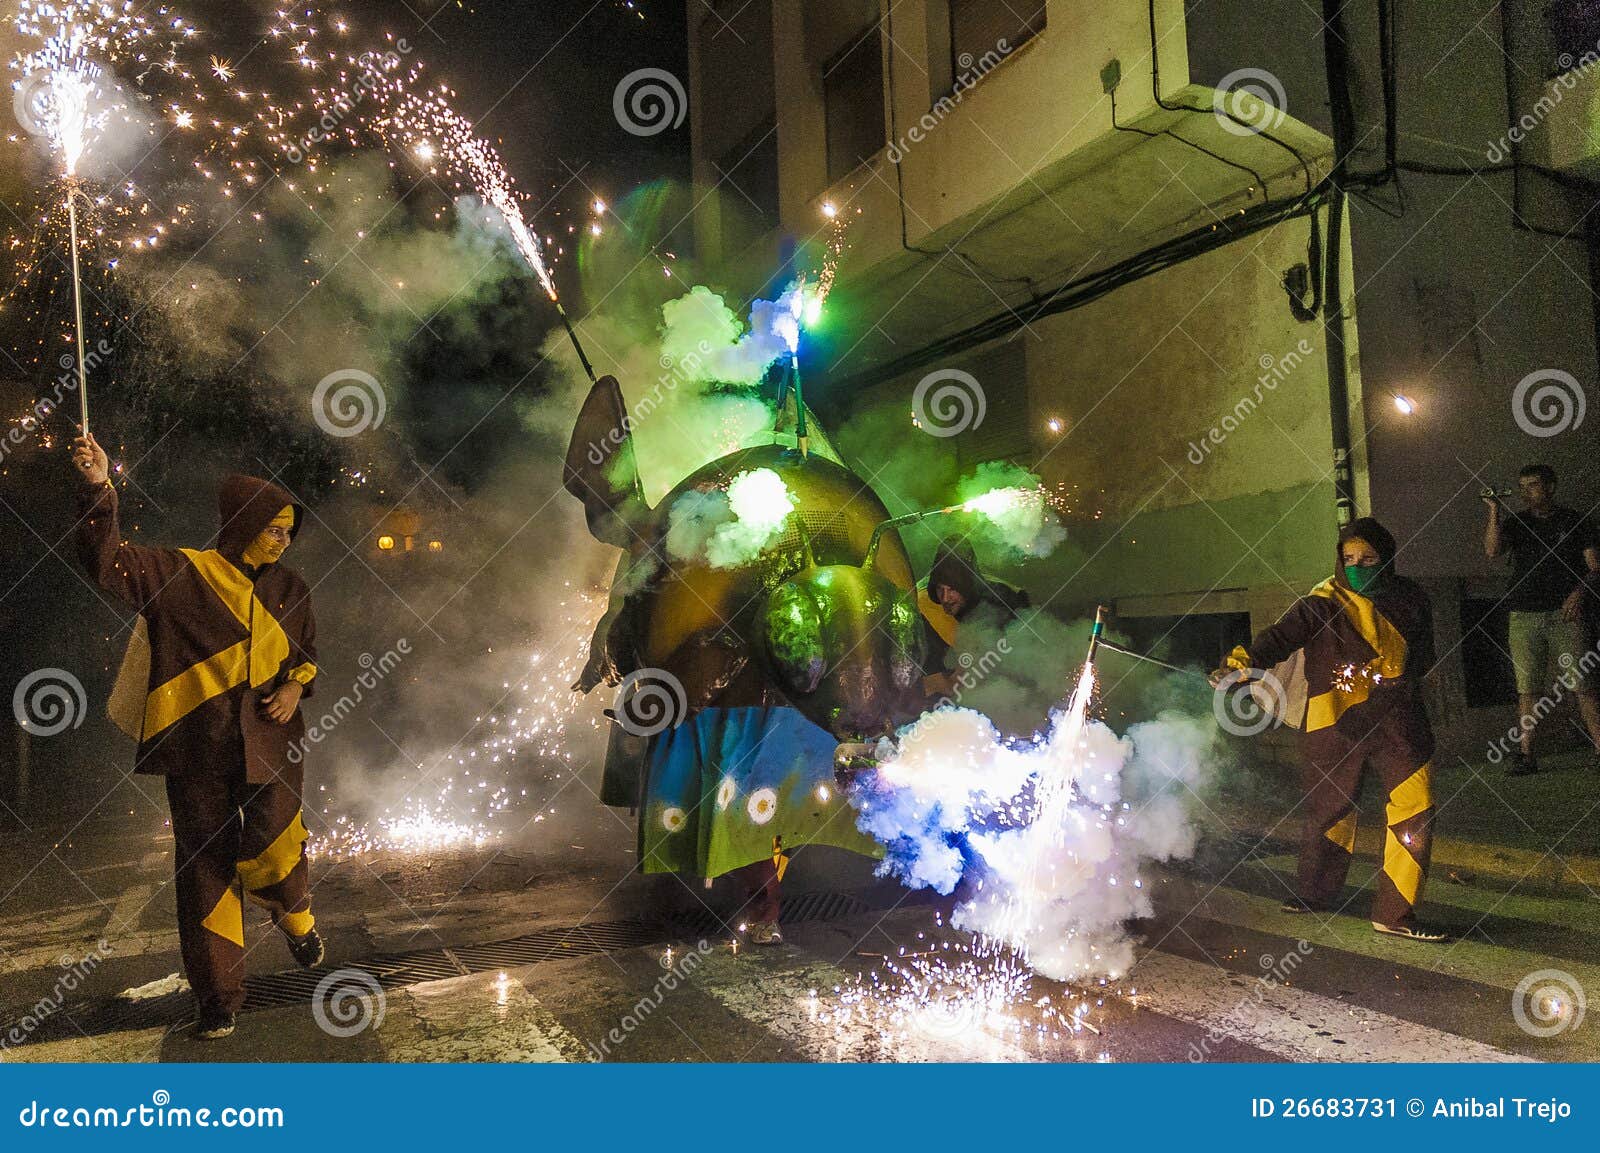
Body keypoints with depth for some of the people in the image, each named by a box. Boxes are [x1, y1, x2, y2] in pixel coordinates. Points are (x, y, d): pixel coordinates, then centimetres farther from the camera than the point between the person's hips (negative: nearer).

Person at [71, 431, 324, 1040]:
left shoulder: (289, 589, 10)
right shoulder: (178, 573, 0)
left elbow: (308, 652, 20)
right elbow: (107, 561, -12)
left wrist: (296, 686, 0)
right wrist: (99, 488, -23)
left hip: (270, 743, 1)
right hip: (197, 748, -1)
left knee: (272, 855, -13)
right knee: (205, 869, 5)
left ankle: (296, 915, 24)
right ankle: (219, 994, 19)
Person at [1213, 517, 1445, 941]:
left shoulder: (1409, 601, 6)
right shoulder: (1321, 604, -6)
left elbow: (1423, 656, 15)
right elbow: (1280, 637, -20)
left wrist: (1393, 675, -5)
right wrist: (1245, 661, -39)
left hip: (1395, 716, 3)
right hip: (1336, 720, -2)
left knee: (1415, 806, -7)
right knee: (1329, 808, 9)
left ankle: (1395, 913, 4)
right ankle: (1316, 894, 31)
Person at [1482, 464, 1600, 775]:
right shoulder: (1514, 522, 11)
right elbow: (1492, 549, -8)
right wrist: (1494, 511, -15)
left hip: (1566, 613, -1)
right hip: (1524, 617, 2)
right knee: (1528, 687, 2)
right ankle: (1526, 755, 4)